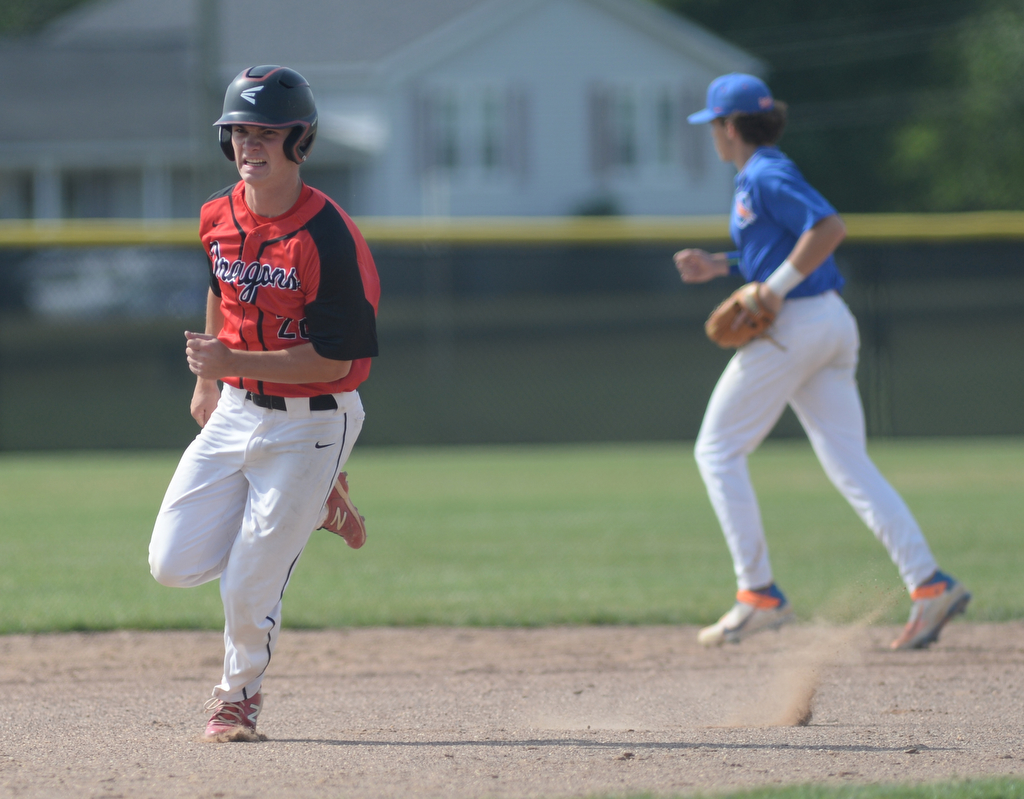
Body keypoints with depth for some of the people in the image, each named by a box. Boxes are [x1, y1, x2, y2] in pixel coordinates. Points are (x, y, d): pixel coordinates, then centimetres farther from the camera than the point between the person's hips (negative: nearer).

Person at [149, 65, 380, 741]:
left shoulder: (328, 238, -22)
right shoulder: (220, 217, -1)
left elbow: (335, 358, -21)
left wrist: (234, 363, -28)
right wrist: (207, 381, 24)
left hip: (311, 424, -6)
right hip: (235, 409, 6)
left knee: (249, 587, -3)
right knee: (174, 564, 1)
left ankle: (239, 696, 27)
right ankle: (311, 504, 22)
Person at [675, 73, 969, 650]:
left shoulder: (766, 177, -12)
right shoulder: (764, 176, 18)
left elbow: (830, 227, -24)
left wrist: (776, 288, -21)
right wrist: (719, 267, 18)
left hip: (793, 325, -9)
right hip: (833, 325, 9)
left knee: (718, 451, 3)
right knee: (850, 465, 3)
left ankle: (760, 596, -1)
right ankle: (929, 585, -10)